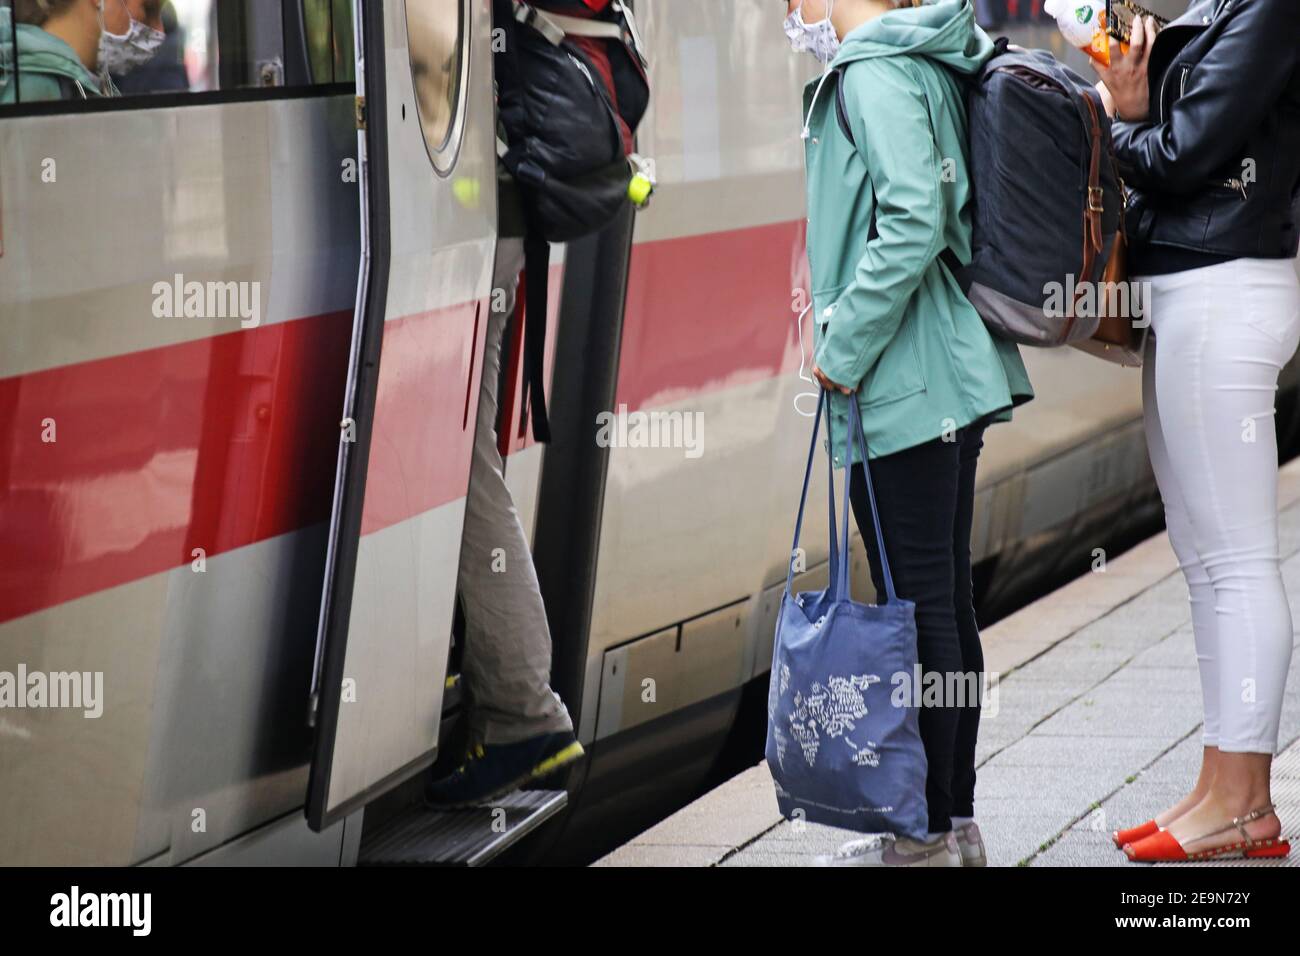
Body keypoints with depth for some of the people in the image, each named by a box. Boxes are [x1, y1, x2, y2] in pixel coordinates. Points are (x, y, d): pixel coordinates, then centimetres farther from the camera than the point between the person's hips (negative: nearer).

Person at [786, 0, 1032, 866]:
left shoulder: (877, 72, -13)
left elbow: (912, 223, -24)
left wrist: (846, 346, -17)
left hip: (906, 383, -10)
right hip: (953, 376, 10)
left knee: (921, 607, -4)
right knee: (944, 602, 14)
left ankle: (927, 836, 2)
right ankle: (956, 821, 22)